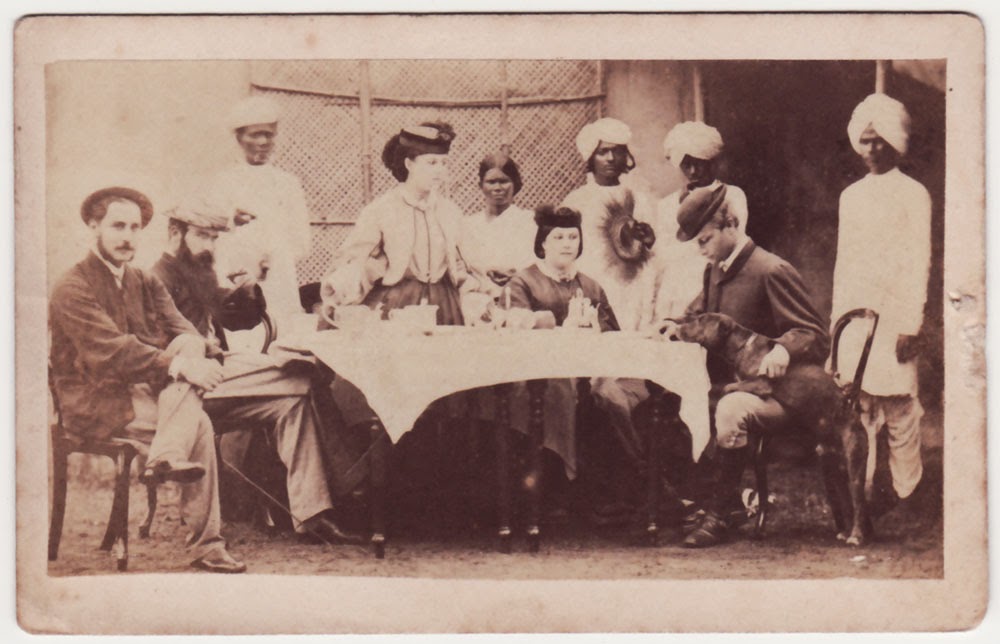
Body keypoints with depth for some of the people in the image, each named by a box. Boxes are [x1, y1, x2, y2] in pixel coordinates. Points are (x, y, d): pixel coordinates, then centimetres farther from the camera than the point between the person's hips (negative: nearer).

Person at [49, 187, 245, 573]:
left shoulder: (145, 283, 13)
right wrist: (179, 366, -34)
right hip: (94, 404, -7)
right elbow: (114, 353, -24)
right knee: (198, 424, -25)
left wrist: (192, 348, -23)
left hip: (143, 391, 7)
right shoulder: (73, 290, -11)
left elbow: (183, 331, 3)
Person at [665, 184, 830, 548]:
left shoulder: (772, 271, -11)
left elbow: (817, 337, -13)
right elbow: (700, 315, 30)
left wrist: (784, 349, -35)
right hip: (723, 387, 8)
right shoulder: (715, 270, 13)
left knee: (729, 410, -38)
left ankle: (719, 514, -26)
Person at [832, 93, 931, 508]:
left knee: (899, 409, -4)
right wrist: (837, 318, 13)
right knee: (858, 408, 5)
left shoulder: (912, 194, -1)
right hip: (854, 318, 5)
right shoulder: (850, 196, 15)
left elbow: (919, 264, -5)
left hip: (893, 316, -5)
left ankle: (904, 489, 6)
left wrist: (911, 326, -11)